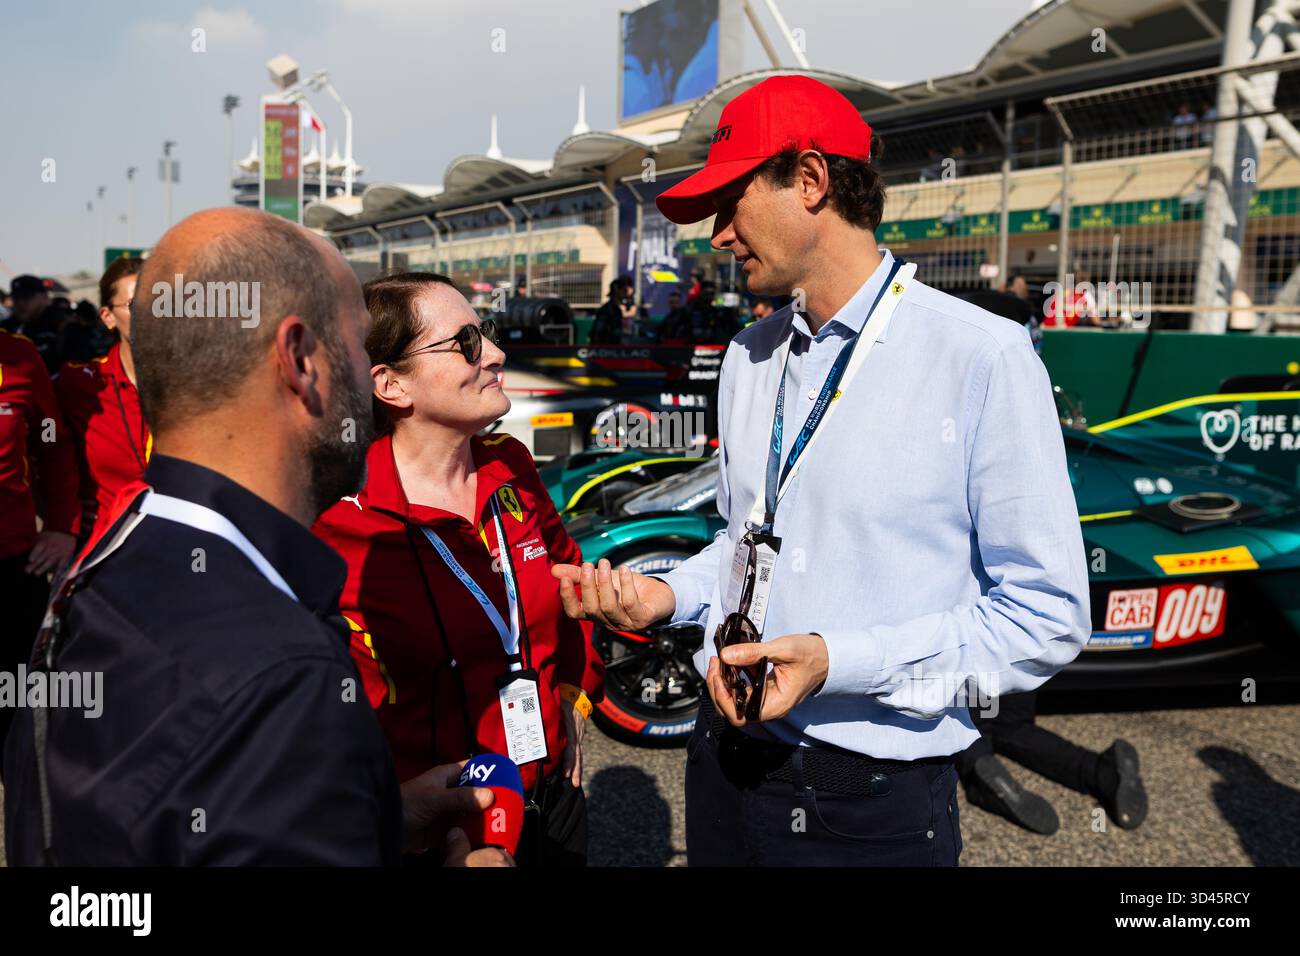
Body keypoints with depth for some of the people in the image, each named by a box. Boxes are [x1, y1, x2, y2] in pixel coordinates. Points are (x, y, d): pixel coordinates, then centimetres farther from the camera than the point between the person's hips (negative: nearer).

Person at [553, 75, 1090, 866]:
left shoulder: (984, 357, -16)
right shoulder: (750, 356, 6)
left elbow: (1048, 618, -14)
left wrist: (841, 660, -23)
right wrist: (672, 594, -2)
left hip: (877, 802, -5)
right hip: (729, 763, 6)